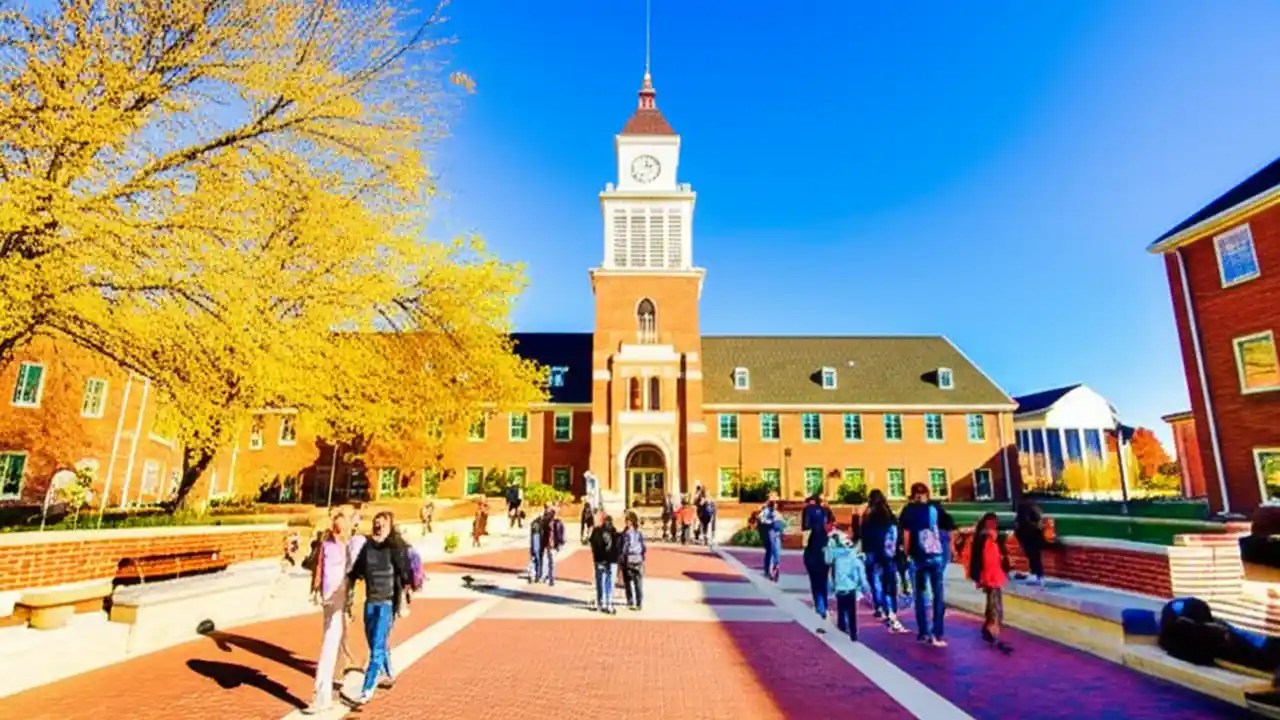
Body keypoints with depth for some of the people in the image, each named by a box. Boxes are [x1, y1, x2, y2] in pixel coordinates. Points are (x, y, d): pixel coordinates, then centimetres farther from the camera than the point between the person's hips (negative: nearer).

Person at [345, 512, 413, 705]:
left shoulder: (396, 548, -13)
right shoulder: (367, 546, 0)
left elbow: (405, 577, -15)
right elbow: (354, 573, 10)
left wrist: (404, 603, -18)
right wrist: (350, 597, 10)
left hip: (388, 602, -6)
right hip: (370, 601, 6)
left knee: (378, 646, -6)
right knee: (375, 643, 19)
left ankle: (367, 690, 3)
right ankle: (388, 675, 40)